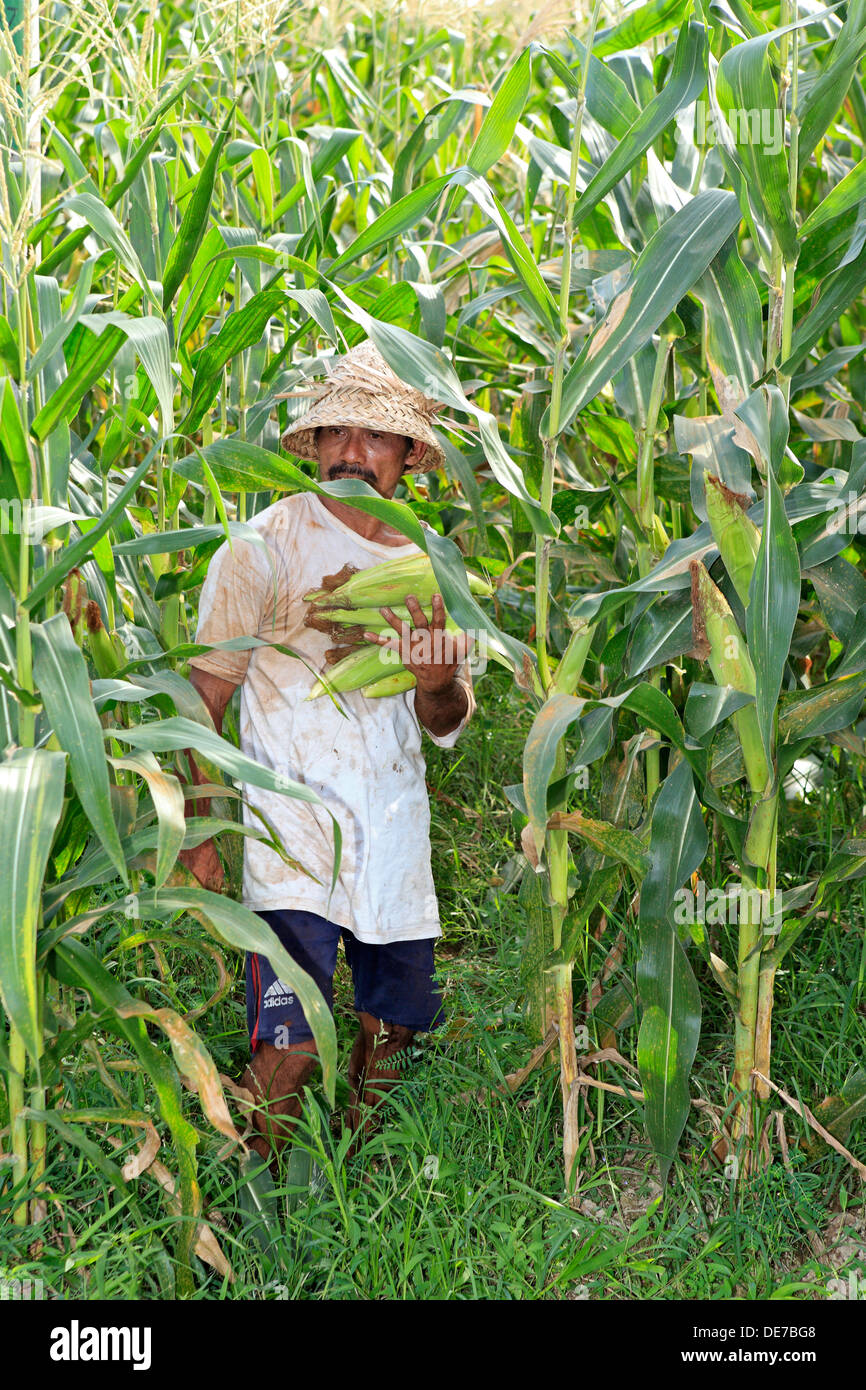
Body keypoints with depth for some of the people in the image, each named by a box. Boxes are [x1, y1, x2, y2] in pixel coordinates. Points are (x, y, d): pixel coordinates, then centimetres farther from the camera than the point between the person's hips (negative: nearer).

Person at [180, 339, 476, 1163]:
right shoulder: (267, 545, -5)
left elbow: (446, 727, 14)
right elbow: (205, 693, -4)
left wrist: (439, 688, -10)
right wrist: (201, 831, -10)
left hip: (396, 831, 5)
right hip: (293, 825, -5)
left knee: (392, 1031, 12)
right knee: (290, 1042, -14)